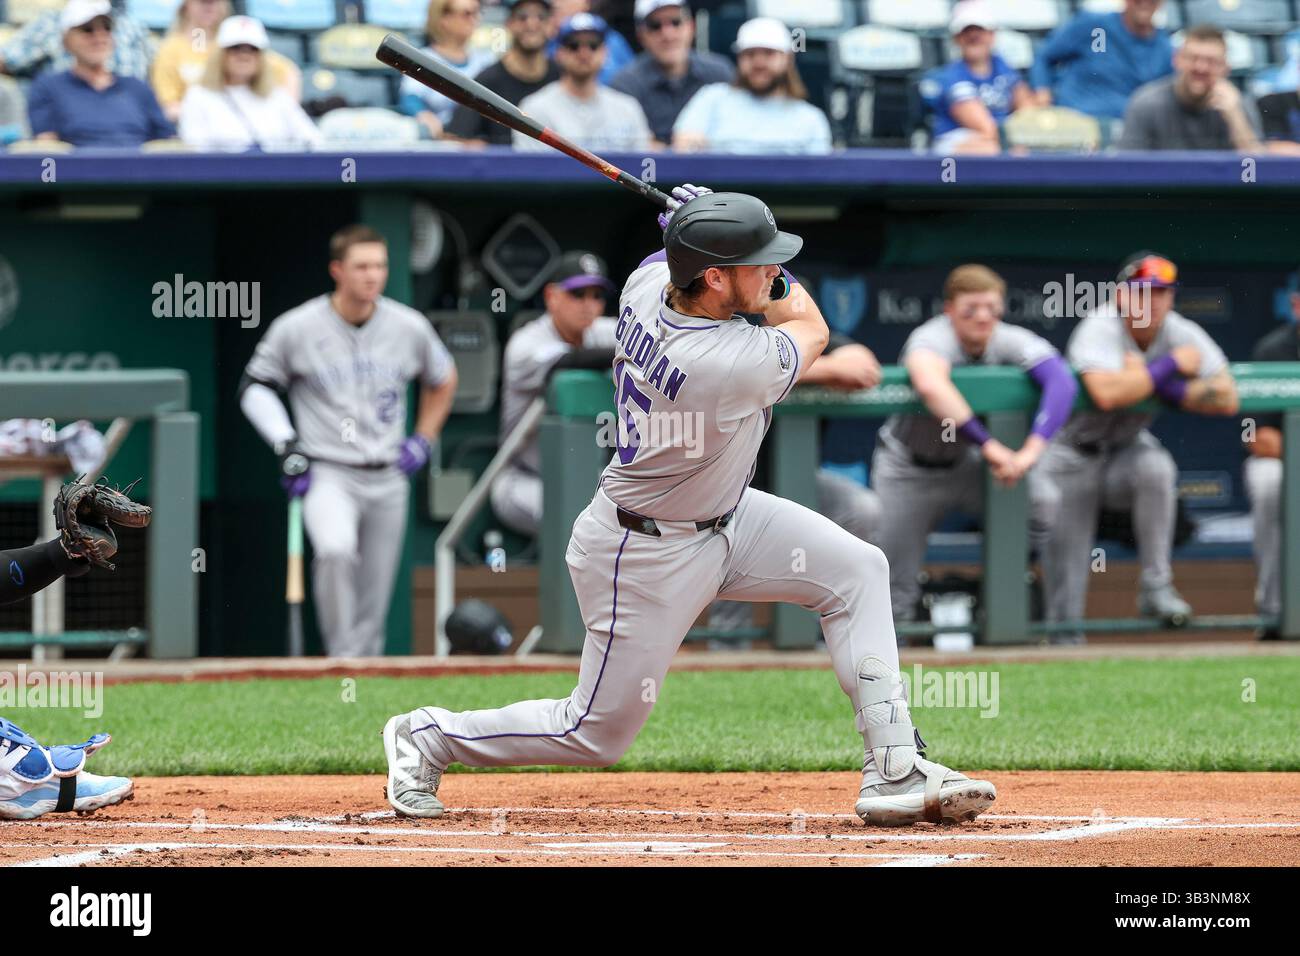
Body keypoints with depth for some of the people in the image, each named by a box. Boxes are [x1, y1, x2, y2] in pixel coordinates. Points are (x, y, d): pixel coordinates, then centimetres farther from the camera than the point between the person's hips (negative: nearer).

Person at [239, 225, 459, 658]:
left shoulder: (410, 327, 2)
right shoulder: (297, 327, -5)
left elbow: (443, 380, 22)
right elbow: (254, 387, 6)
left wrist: (423, 441, 12)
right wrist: (285, 444, -6)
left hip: (387, 479, 4)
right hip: (327, 473, -4)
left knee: (373, 603, 5)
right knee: (336, 550, -32)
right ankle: (343, 660, -25)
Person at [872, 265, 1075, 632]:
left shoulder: (1010, 341, -18)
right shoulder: (932, 339, -29)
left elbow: (1062, 381, -34)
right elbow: (930, 385, -53)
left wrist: (1032, 450, -48)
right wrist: (989, 445, -55)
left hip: (966, 463, 4)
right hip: (909, 470, -4)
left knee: (1047, 517, -18)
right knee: (895, 592, -7)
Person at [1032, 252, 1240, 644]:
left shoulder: (1182, 334, -10)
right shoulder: (1098, 331, -23)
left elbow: (1226, 398, -19)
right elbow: (1108, 394, -43)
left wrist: (1163, 388, -29)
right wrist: (1171, 366, -31)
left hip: (1125, 449, 3)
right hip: (1070, 456, -3)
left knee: (1156, 467, -31)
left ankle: (1156, 586, -21)